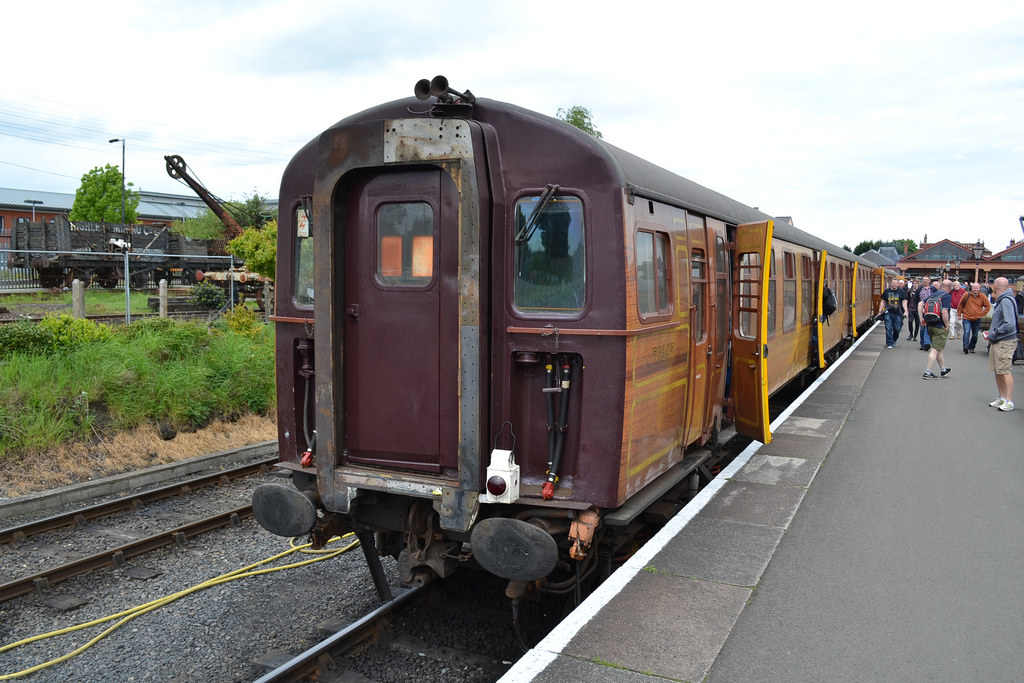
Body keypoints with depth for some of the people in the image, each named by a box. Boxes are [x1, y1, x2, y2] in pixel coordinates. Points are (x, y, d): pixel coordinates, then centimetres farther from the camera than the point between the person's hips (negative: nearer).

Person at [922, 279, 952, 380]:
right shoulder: (946, 296, -12)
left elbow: (921, 304, 9)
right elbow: (944, 312, -22)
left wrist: (921, 318, 11)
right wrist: (947, 325, -13)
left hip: (930, 325, 7)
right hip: (940, 326, -7)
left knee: (937, 349, 18)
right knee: (935, 350, -5)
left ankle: (943, 370, 32)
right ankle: (927, 372, -8)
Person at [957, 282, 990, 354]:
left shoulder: (983, 297, 0)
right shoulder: (966, 295, -2)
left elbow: (988, 306, 11)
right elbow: (960, 305, 11)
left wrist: (982, 314, 2)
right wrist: (959, 314, 10)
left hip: (977, 319, 2)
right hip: (966, 318, -2)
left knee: (975, 334, 9)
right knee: (967, 332, -18)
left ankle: (971, 348, 21)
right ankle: (966, 346, -25)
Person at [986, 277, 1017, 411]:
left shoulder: (1006, 301, -17)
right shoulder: (1000, 300, 13)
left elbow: (1009, 324, -24)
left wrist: (995, 333, -16)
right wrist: (992, 336, 10)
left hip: (1005, 342, -10)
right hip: (997, 342, 10)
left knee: (1005, 371, -7)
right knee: (997, 371, 15)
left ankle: (1009, 401, -2)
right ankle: (1002, 398, 25)